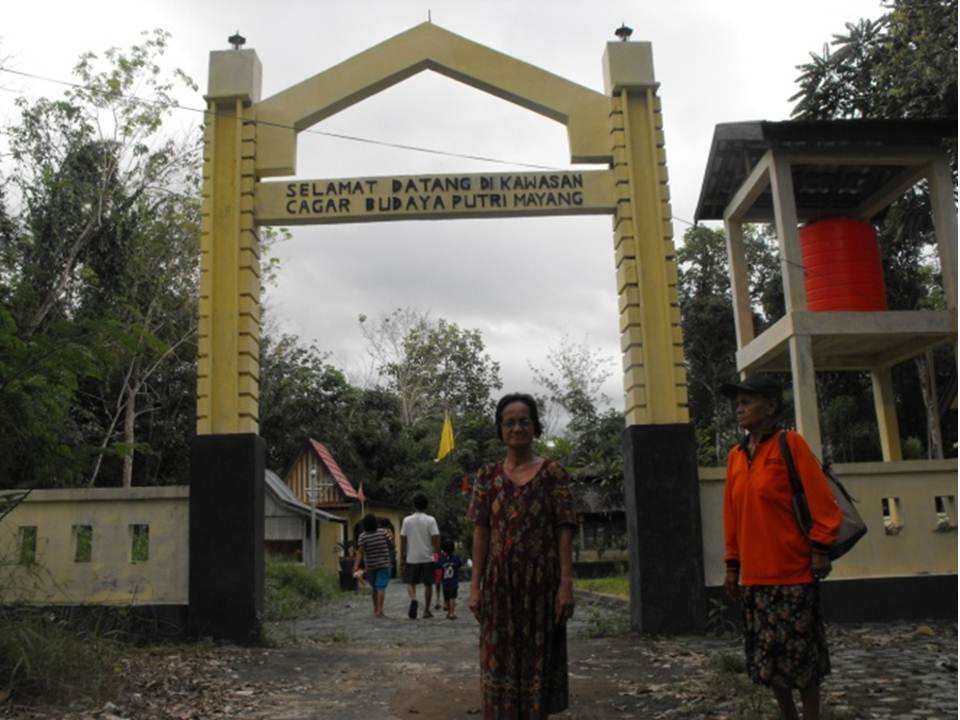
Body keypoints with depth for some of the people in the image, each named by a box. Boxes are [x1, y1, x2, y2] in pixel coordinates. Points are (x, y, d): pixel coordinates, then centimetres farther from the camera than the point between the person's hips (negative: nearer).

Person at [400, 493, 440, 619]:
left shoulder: (407, 520, -1)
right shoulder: (430, 520, -6)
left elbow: (403, 540, 1)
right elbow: (435, 539, -10)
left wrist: (402, 557, 10)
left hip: (412, 558, 1)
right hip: (427, 557, -1)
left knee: (410, 582, 12)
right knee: (428, 584, 11)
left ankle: (413, 599, -16)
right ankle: (426, 610, 13)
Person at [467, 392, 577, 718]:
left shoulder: (554, 473, 0)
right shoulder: (488, 475, 5)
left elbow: (564, 532, -4)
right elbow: (480, 533, 3)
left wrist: (566, 585, -11)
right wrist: (475, 586, -2)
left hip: (542, 581, -1)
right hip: (499, 582, 2)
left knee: (539, 658, 7)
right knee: (500, 661, 7)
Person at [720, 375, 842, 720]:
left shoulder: (791, 444, -8)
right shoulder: (736, 455, 9)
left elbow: (821, 500, -10)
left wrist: (820, 550, -13)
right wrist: (732, 565, 12)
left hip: (793, 572, -6)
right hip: (755, 574, 6)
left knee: (801, 653, 3)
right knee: (766, 656, 12)